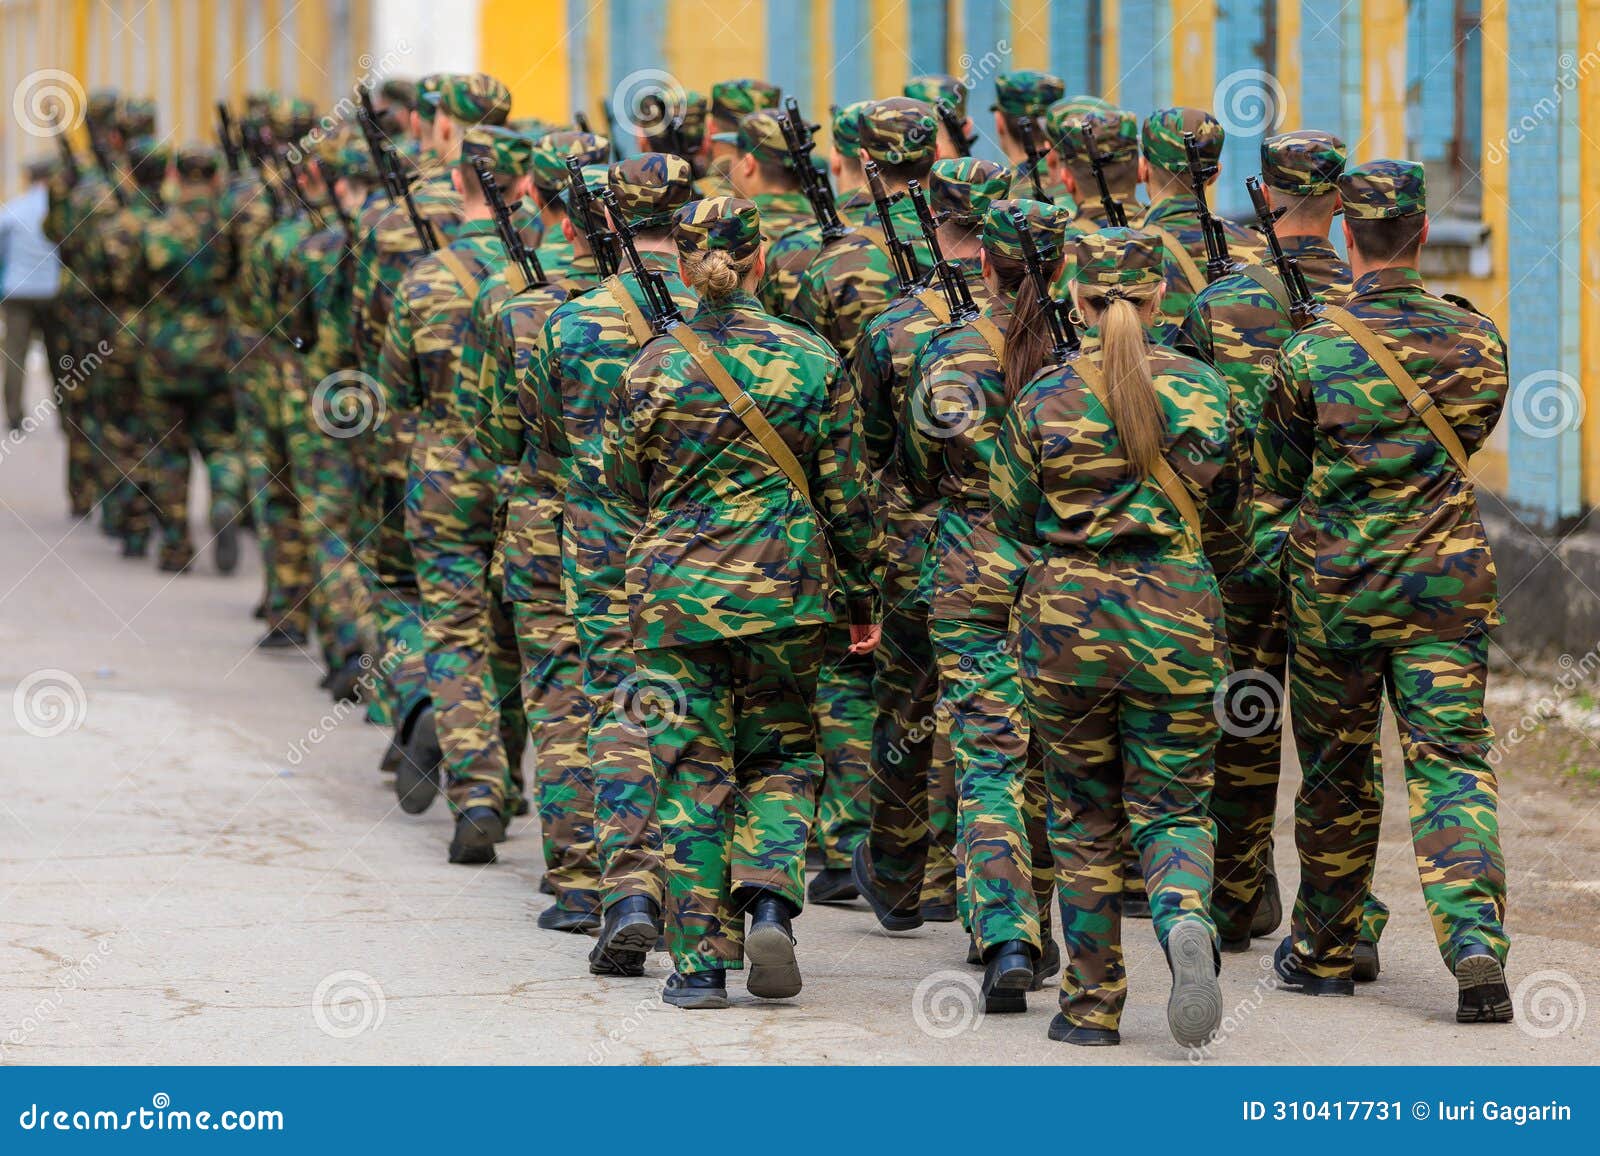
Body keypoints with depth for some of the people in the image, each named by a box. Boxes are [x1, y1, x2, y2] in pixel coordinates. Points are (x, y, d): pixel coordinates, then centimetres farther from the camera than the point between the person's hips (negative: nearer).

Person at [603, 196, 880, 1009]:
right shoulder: (813, 363, -4)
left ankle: (700, 961, 2)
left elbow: (624, 482, 6)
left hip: (675, 589, -1)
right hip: (785, 591, 1)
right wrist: (861, 598, 10)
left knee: (692, 773, 5)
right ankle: (770, 899, -5)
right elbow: (845, 494, 0)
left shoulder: (653, 368, -5)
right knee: (781, 756, 17)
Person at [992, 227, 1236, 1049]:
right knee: (1171, 804, 8)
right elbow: (1221, 493, 11)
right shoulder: (1199, 387, -1)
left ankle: (1092, 1004, 13)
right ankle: (1186, 918, -24)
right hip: (1176, 609, 0)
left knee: (1083, 816, 12)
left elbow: (1010, 518, 5)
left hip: (1066, 610, 0)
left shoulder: (1043, 398, -4)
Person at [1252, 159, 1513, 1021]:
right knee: (1451, 762, -1)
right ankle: (1476, 942, -20)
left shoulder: (1313, 353, -8)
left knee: (1337, 773, 13)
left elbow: (1273, 483, 4)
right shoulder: (1477, 342, -1)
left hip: (1336, 585, -1)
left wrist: (1273, 555, 21)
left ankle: (1323, 952, 27)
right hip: (1449, 578, 1)